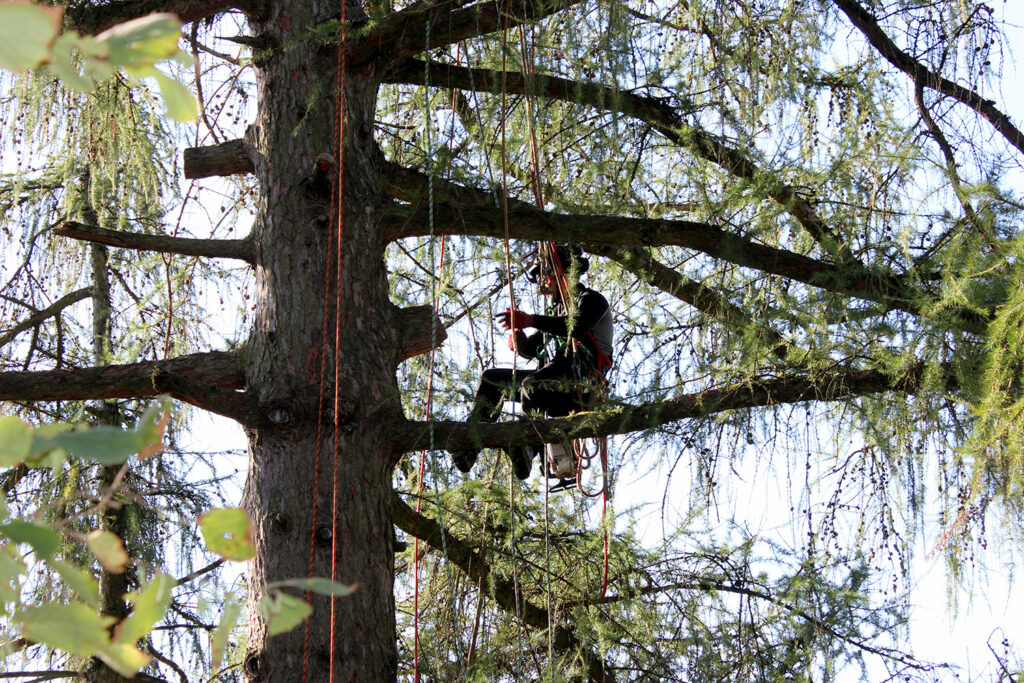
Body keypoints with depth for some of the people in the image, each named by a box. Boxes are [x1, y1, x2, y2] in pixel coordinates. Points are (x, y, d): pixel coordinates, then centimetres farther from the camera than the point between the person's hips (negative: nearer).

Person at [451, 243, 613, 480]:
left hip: (581, 381, -9)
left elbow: (578, 327, -21)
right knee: (491, 379, 4)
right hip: (550, 378, 9)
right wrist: (519, 342, 2)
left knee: (532, 385, -38)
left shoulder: (591, 300, 3)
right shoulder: (557, 310, 30)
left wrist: (531, 320, -27)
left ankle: (530, 447, -50)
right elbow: (531, 349, 28)